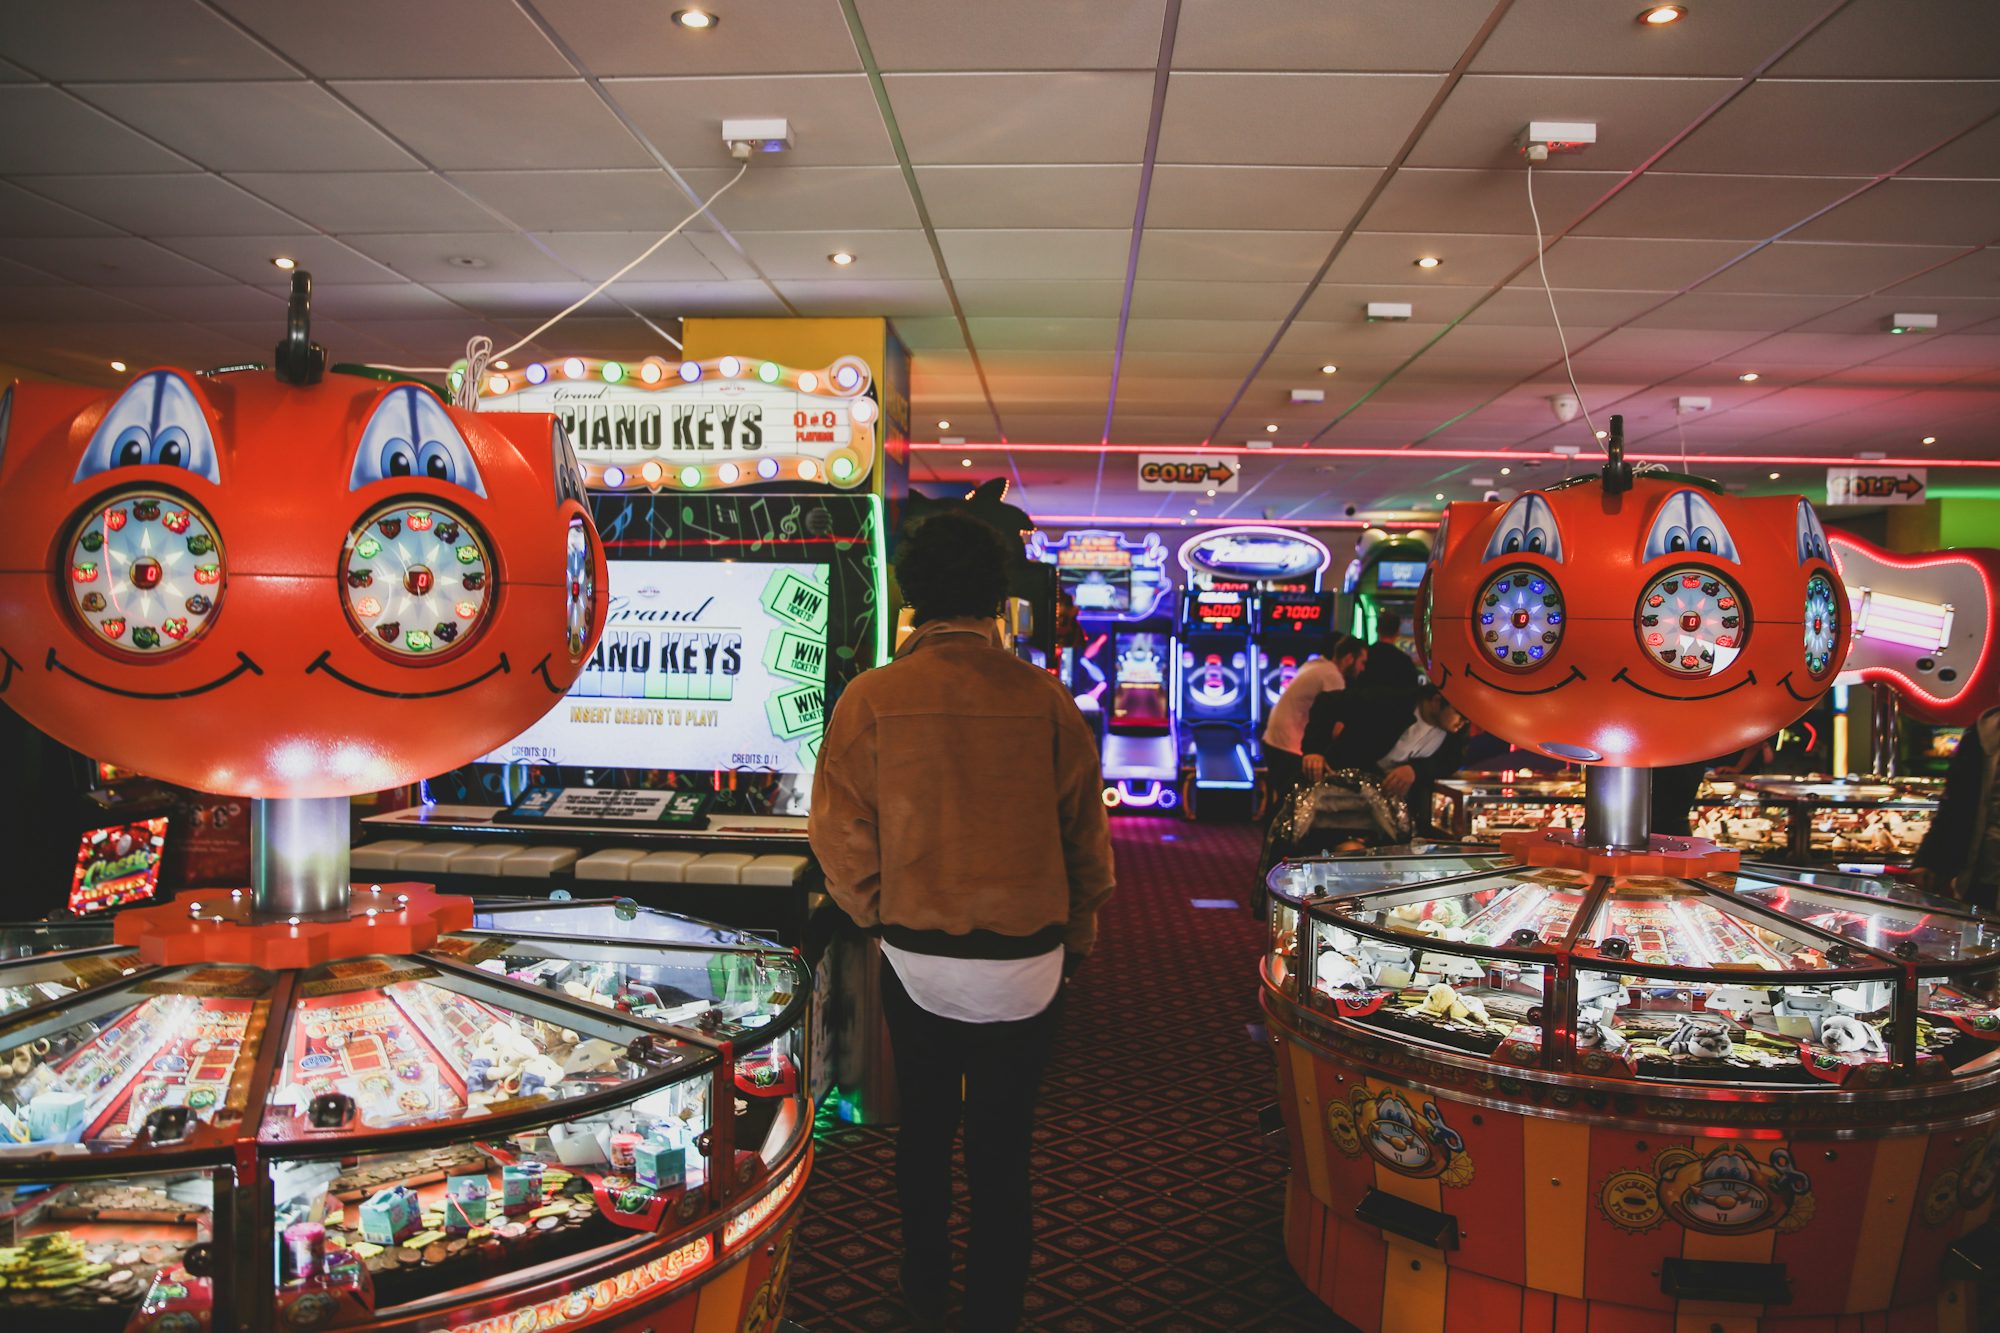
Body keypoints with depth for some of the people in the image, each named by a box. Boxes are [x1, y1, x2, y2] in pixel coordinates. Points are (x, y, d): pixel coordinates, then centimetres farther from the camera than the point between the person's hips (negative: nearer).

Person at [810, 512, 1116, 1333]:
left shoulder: (871, 699, -11)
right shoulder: (1045, 702, -9)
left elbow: (841, 839, -6)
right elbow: (1088, 839, -2)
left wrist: (879, 917, 11)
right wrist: (1075, 936, 13)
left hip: (915, 957, 1)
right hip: (1027, 966, -1)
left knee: (923, 1133, 22)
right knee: (1001, 1154, 12)